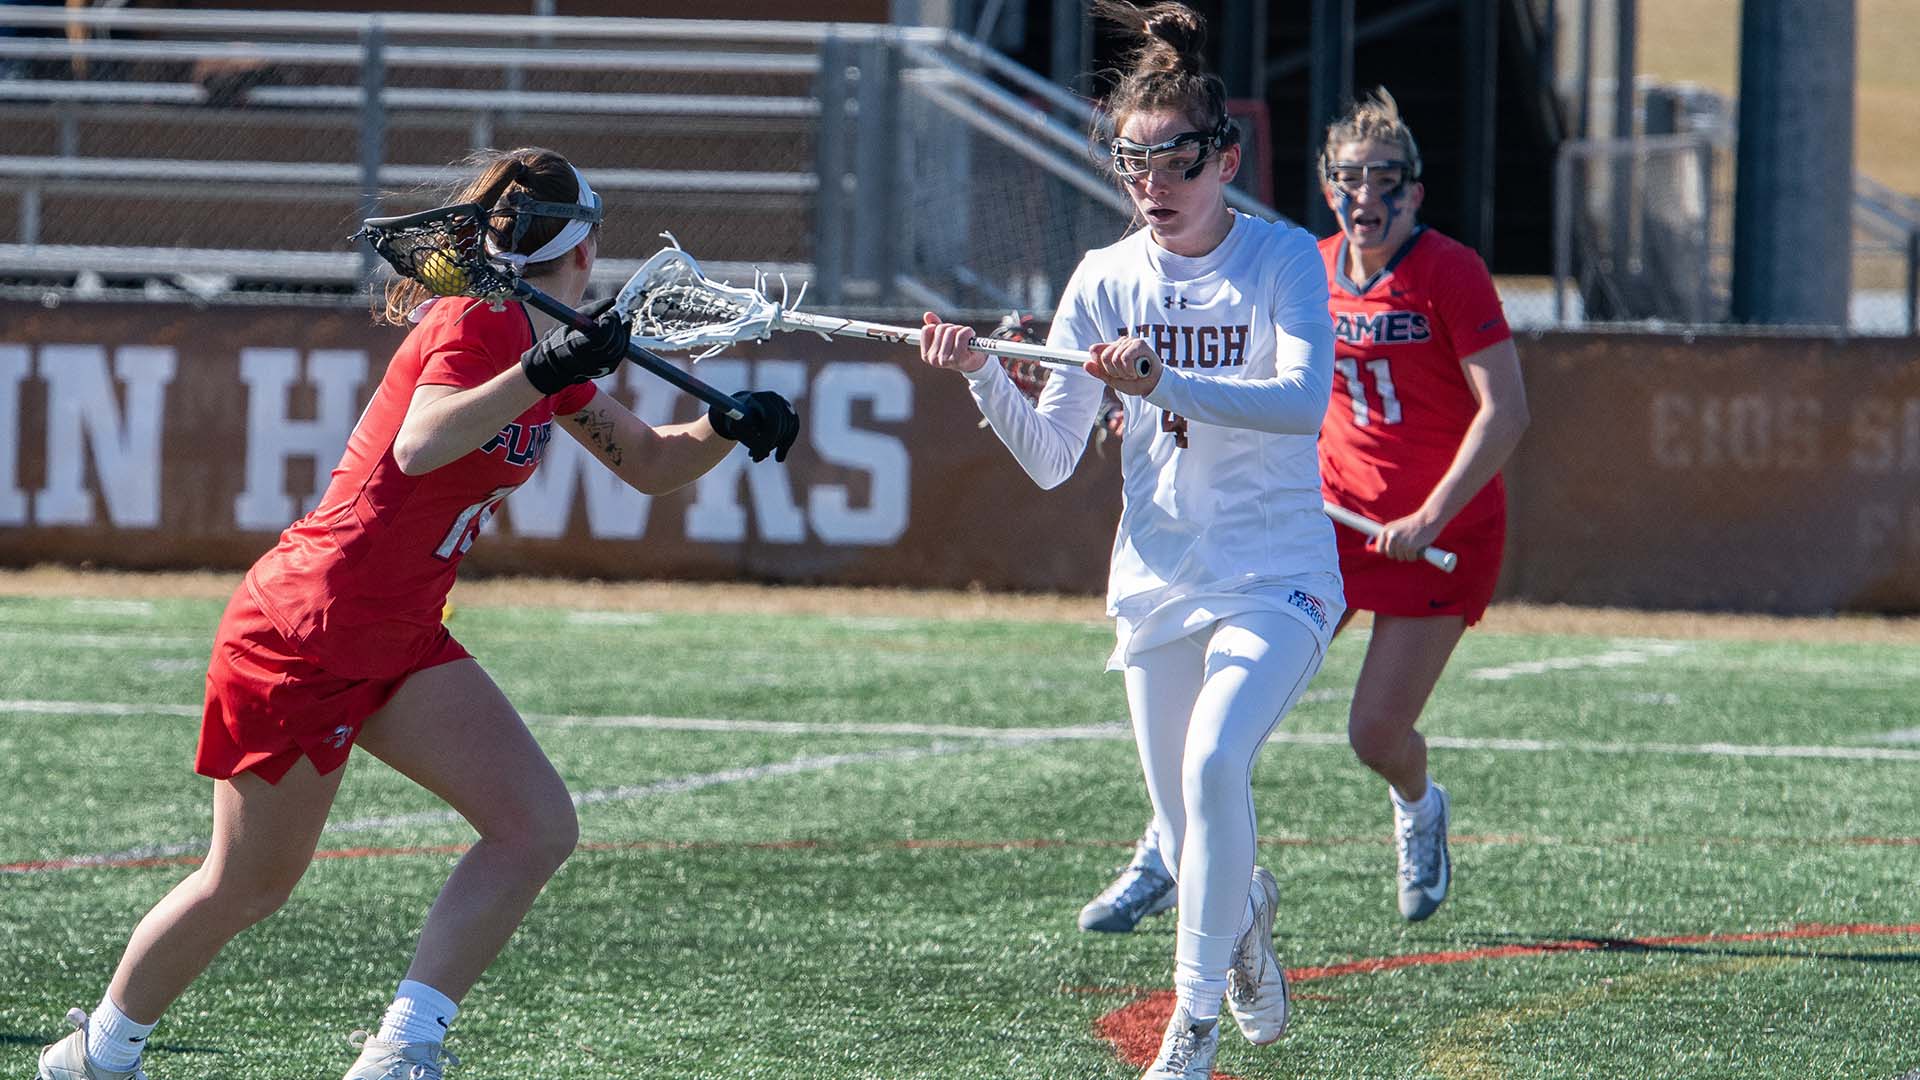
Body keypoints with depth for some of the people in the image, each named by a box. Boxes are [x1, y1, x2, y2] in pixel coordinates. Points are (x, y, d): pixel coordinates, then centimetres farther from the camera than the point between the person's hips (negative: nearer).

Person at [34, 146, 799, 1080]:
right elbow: (420, 447, -34)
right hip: (303, 634, -9)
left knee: (538, 830, -8)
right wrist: (541, 374, -43)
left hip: (401, 641, 9)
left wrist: (729, 426, -1)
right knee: (246, 888, 4)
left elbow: (648, 461, 18)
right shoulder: (474, 323, -17)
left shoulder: (548, 343, 10)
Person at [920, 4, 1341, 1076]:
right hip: (1159, 580, 4)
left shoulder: (1284, 259, -7)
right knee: (1191, 852, 6)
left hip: (1277, 576, -4)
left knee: (1214, 761, -27)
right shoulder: (1107, 279, 3)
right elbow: (1051, 459, 3)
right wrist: (983, 376, -14)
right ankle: (1249, 914, 43)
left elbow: (1304, 400, -25)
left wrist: (1165, 383, -36)